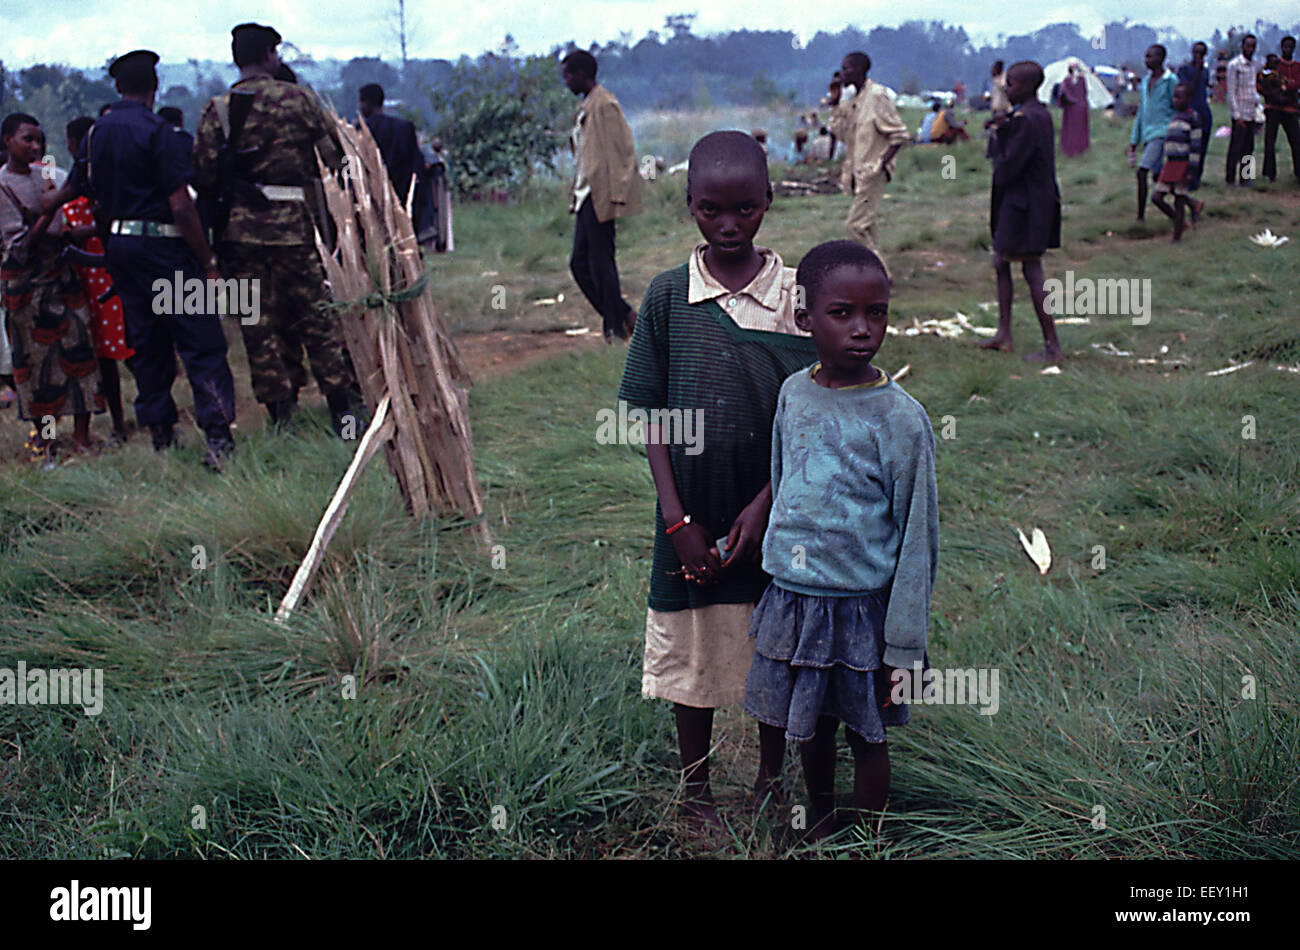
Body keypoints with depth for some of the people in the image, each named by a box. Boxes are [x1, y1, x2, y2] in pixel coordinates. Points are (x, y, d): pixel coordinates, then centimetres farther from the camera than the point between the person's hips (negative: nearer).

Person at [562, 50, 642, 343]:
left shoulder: (604, 104, -11)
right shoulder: (585, 107, 18)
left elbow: (617, 150, -16)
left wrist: (614, 195, -21)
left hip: (601, 196, -10)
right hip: (586, 195, 10)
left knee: (601, 263, -7)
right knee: (579, 263, 9)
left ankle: (615, 328, 1)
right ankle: (623, 314, 16)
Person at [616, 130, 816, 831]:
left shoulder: (796, 295, -5)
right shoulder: (668, 297, -4)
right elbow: (648, 417, -2)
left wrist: (764, 504, -12)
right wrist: (678, 519, -8)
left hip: (774, 514, 0)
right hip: (693, 517, 0)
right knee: (691, 650, 12)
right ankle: (695, 784, 32)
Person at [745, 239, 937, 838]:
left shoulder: (900, 419, -15)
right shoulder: (793, 393, 0)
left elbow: (917, 542, -11)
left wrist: (903, 649, -10)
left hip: (860, 606, -4)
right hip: (790, 598, 5)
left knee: (865, 735, 10)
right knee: (808, 725, 19)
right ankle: (820, 826, 42)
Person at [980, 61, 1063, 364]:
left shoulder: (1025, 119, -19)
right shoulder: (1041, 113, 12)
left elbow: (1010, 163, -20)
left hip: (1023, 203, -10)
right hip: (1039, 199, 10)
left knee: (1032, 271, -6)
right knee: (1001, 262, 17)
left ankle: (1052, 346, -1)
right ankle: (1004, 333, 23)